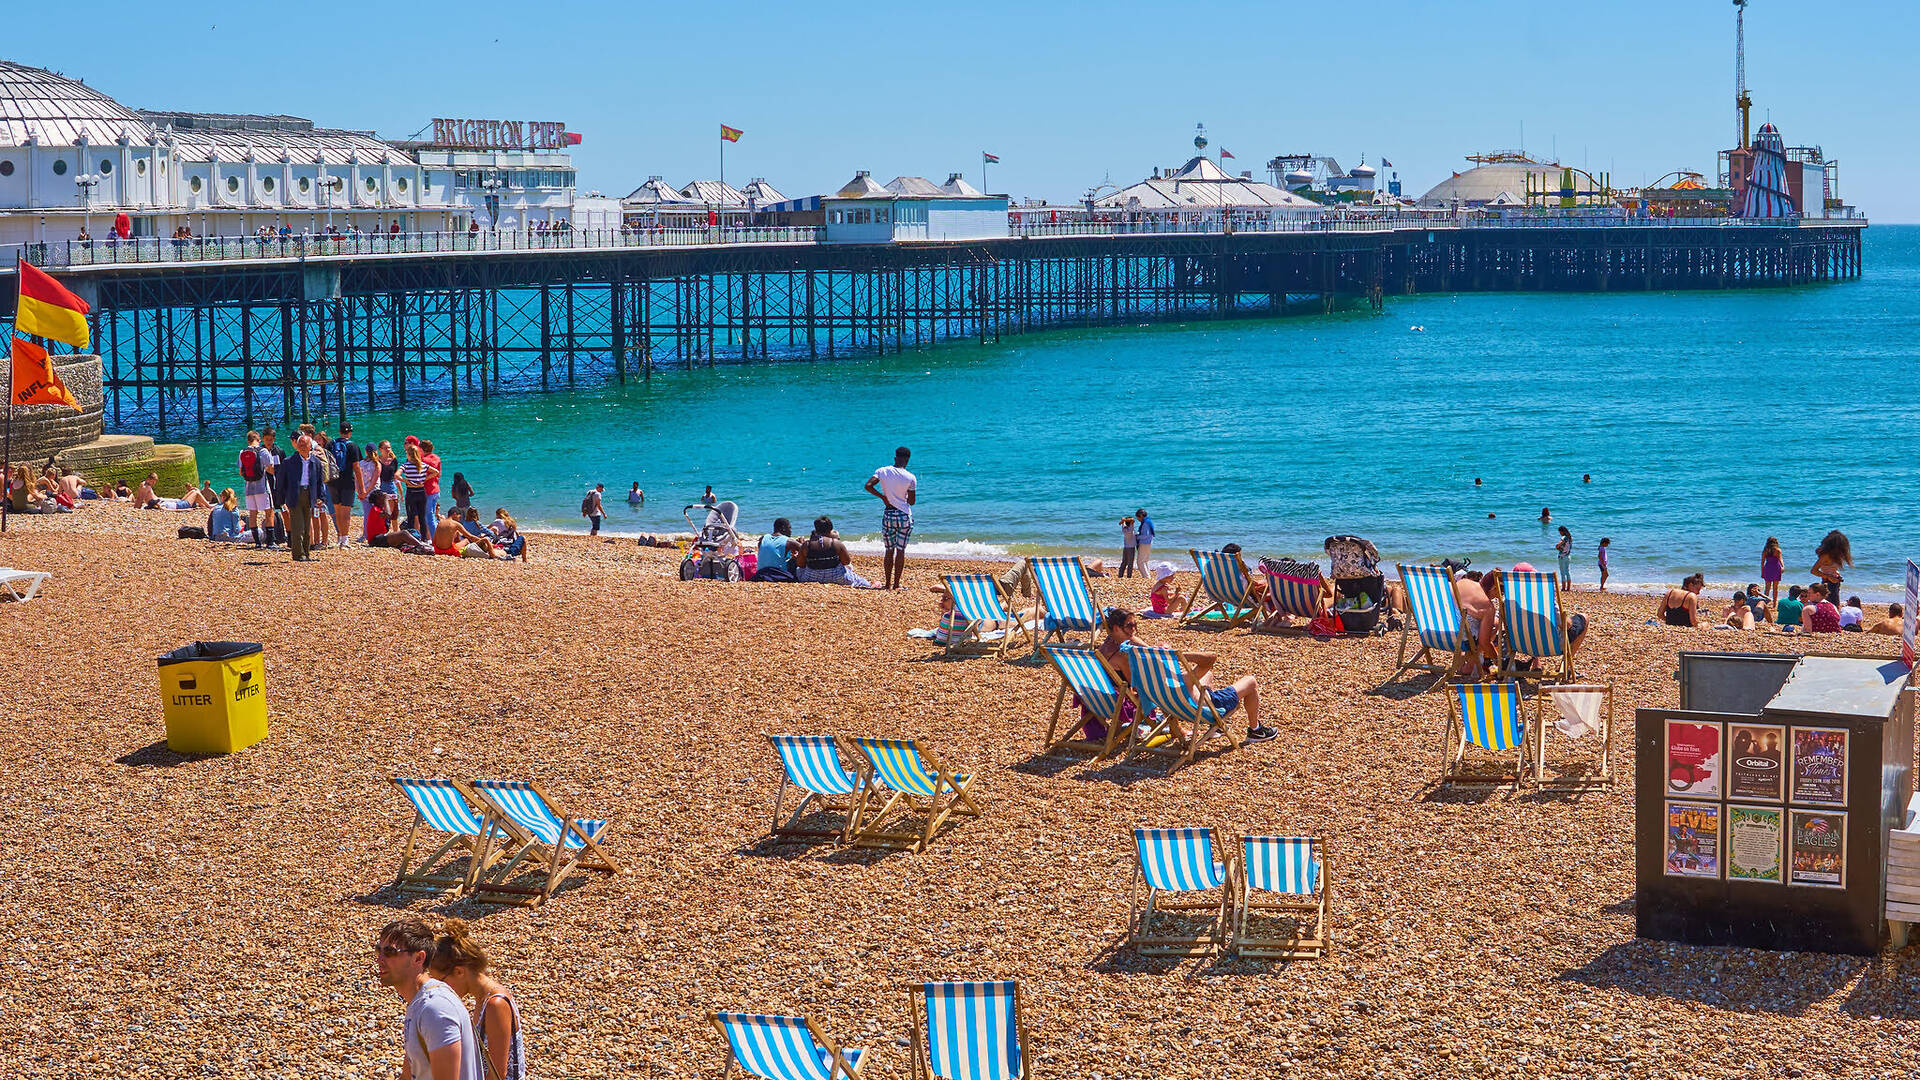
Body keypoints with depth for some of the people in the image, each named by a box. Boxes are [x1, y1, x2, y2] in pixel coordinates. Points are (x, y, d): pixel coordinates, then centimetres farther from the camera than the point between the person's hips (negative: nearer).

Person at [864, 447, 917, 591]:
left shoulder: (882, 471, -3)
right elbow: (912, 501, -2)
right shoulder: (910, 478, -8)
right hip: (904, 515, -2)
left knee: (889, 550, 12)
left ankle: (887, 583, 13)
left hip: (888, 515, 2)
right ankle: (896, 584, 2)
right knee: (900, 550, 3)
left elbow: (868, 486, -14)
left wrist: (882, 497, -3)